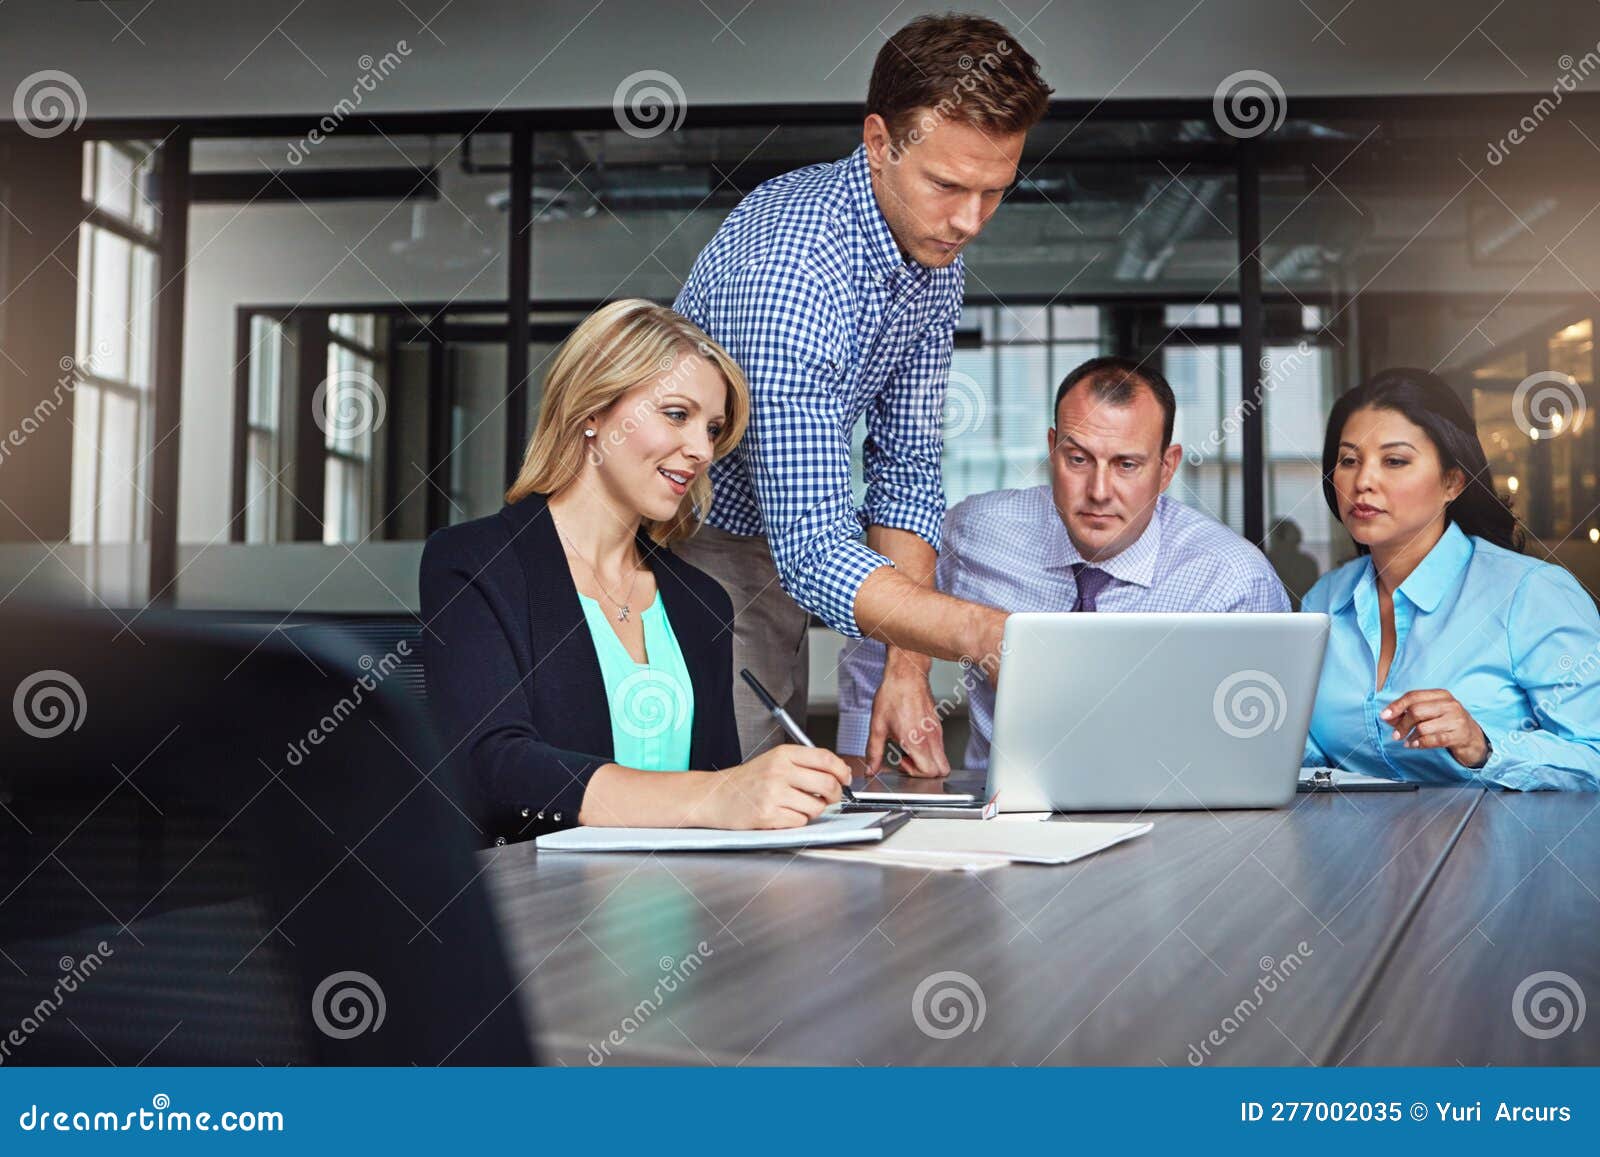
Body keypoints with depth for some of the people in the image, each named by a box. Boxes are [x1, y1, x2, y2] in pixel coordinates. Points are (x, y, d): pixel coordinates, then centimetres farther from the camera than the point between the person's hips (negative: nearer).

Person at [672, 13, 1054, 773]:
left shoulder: (934, 252, -6)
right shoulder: (787, 273, -33)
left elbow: (906, 466, -1)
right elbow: (812, 549, -36)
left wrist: (909, 667, -10)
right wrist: (984, 633, -50)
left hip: (774, 559, 8)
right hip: (686, 550, -8)